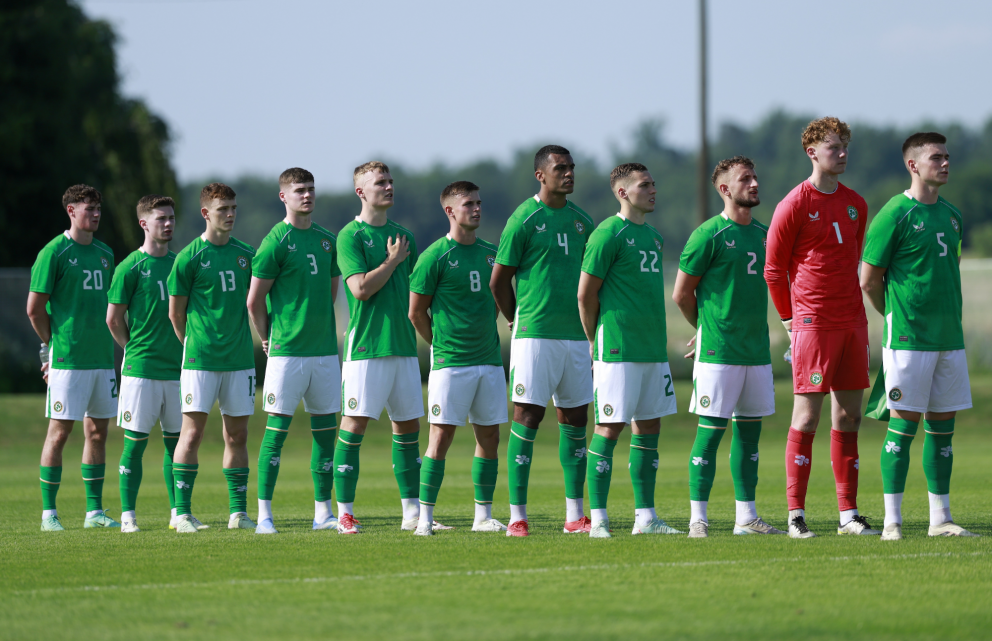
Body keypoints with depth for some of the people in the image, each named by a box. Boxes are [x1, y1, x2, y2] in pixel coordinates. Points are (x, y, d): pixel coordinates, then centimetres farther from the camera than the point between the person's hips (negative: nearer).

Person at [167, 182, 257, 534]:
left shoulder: (246, 254, 9)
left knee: (237, 434, 6)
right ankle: (183, 512, -5)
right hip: (200, 360, -4)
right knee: (192, 432, -6)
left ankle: (239, 511, 12)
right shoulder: (189, 257, -4)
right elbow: (175, 312, 4)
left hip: (240, 359, 4)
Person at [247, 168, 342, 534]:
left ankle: (323, 513, 13)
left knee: (326, 429, 7)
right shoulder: (276, 242, -8)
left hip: (325, 350, 6)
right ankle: (264, 514, -4)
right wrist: (269, 338, 4)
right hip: (287, 352, -6)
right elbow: (254, 301, -5)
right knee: (277, 428, -6)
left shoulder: (327, 241, 12)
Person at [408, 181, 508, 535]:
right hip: (450, 363, -6)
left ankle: (483, 516, 15)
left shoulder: (491, 253, 10)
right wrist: (443, 345, 6)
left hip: (489, 360, 6)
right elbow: (416, 312, -2)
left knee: (489, 437, 7)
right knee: (441, 437, -7)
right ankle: (425, 517, -4)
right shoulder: (435, 257, -8)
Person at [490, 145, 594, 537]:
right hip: (535, 335, -6)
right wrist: (520, 320, 7)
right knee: (526, 417, -7)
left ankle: (575, 515, 11)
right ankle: (517, 516, -5)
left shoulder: (581, 221, 13)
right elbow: (498, 280, -1)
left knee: (575, 420, 6)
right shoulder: (525, 219, -5)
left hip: (575, 333, 6)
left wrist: (587, 321, 15)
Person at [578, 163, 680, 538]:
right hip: (617, 350, -8)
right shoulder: (609, 234, -10)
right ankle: (598, 519, -4)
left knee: (648, 426, 8)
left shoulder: (652, 235, 16)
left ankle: (645, 517, 13)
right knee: (610, 428, -6)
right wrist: (595, 341, 0)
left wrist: (658, 339, 19)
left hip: (653, 348, 8)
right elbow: (585, 293, -8)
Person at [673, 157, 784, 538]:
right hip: (718, 351, -6)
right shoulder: (708, 235, -9)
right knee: (710, 431, -6)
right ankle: (698, 518, -3)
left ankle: (746, 517, 14)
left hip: (757, 349, 7)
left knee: (749, 431, 8)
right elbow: (681, 294, -3)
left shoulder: (763, 234, 12)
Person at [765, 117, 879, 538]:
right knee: (807, 416, -7)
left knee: (849, 416, 6)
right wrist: (790, 317, 2)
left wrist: (855, 306, 17)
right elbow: (773, 269, -1)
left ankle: (849, 515, 9)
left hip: (852, 322, 6)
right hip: (813, 325, -6)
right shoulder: (795, 205, -6)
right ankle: (795, 516, -4)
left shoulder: (855, 204, 13)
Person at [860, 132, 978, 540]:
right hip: (908, 339, -7)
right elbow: (868, 280, -5)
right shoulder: (895, 215, -8)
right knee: (903, 426, -5)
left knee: (942, 428, 7)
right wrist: (899, 318, 6)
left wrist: (946, 318, 16)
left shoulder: (951, 216, 13)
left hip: (950, 337, 7)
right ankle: (892, 521, -2)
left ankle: (940, 518, 13)